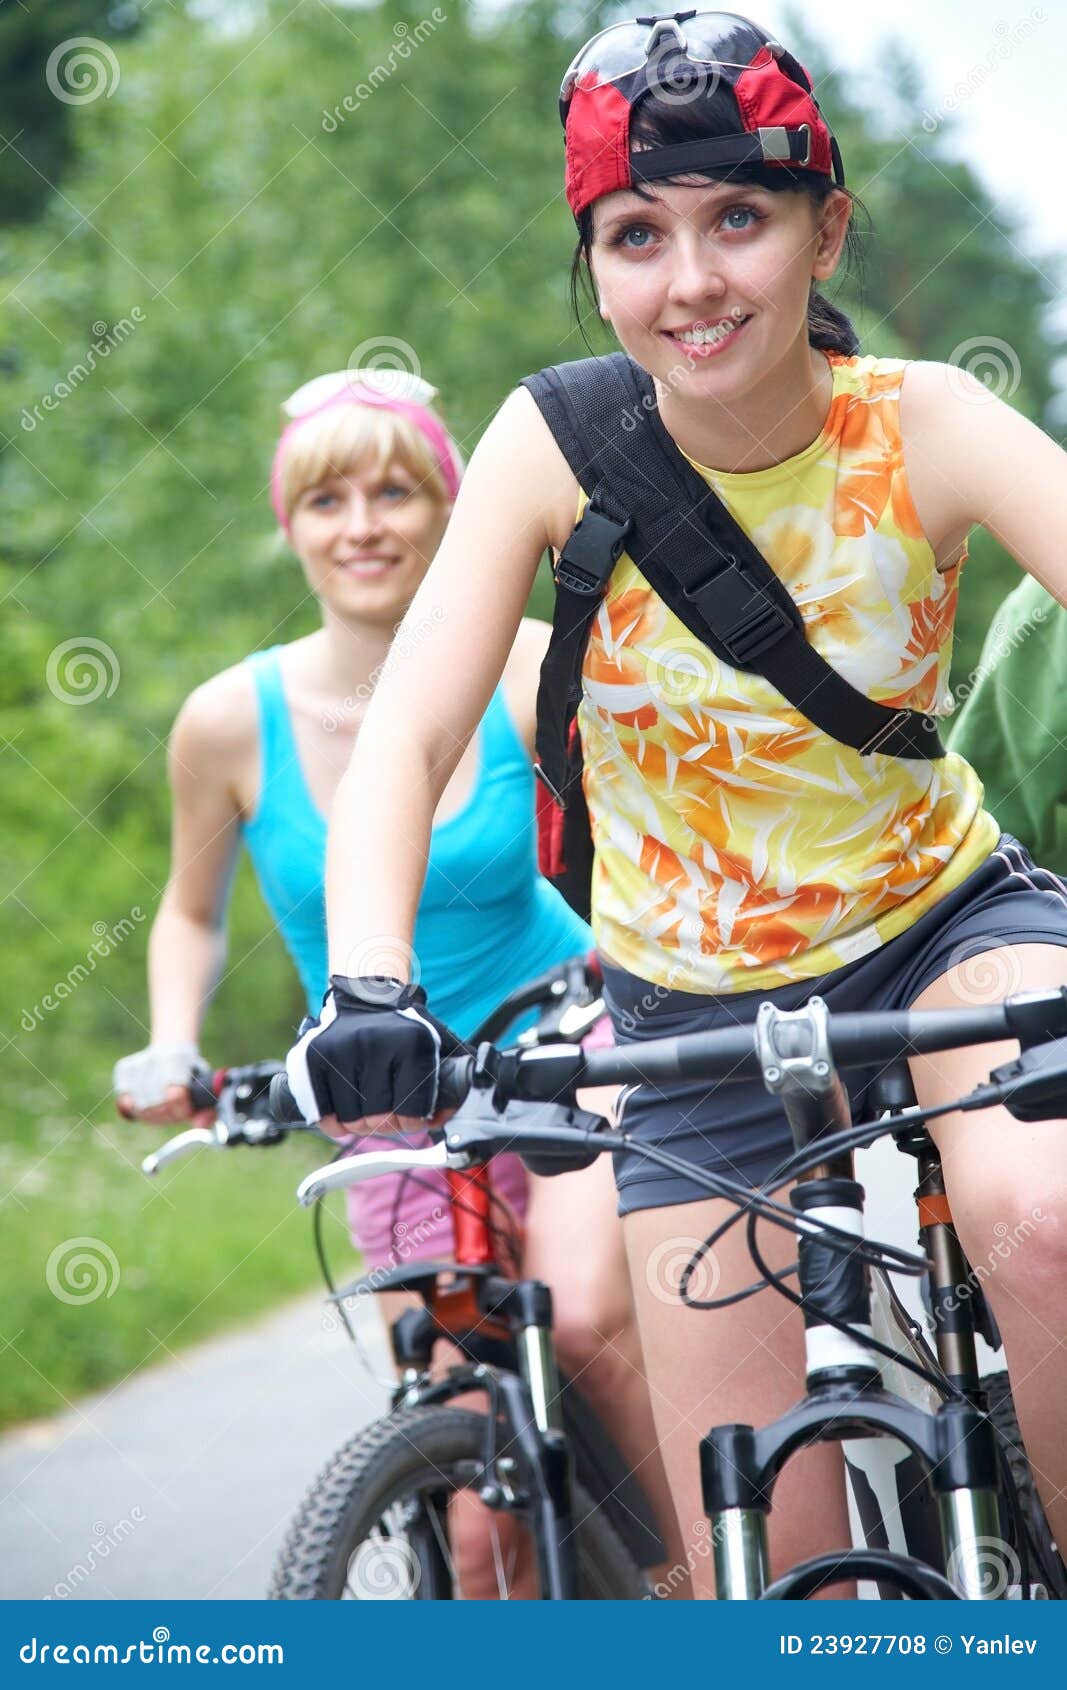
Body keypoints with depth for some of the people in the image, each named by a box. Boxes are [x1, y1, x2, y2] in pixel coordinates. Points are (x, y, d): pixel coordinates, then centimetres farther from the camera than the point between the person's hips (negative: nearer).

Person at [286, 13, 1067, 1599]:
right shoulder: (556, 447, -15)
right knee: (768, 1574, -2)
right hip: (694, 1016, 1)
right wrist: (365, 985, -38)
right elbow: (406, 738, -20)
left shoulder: (926, 428, -18)